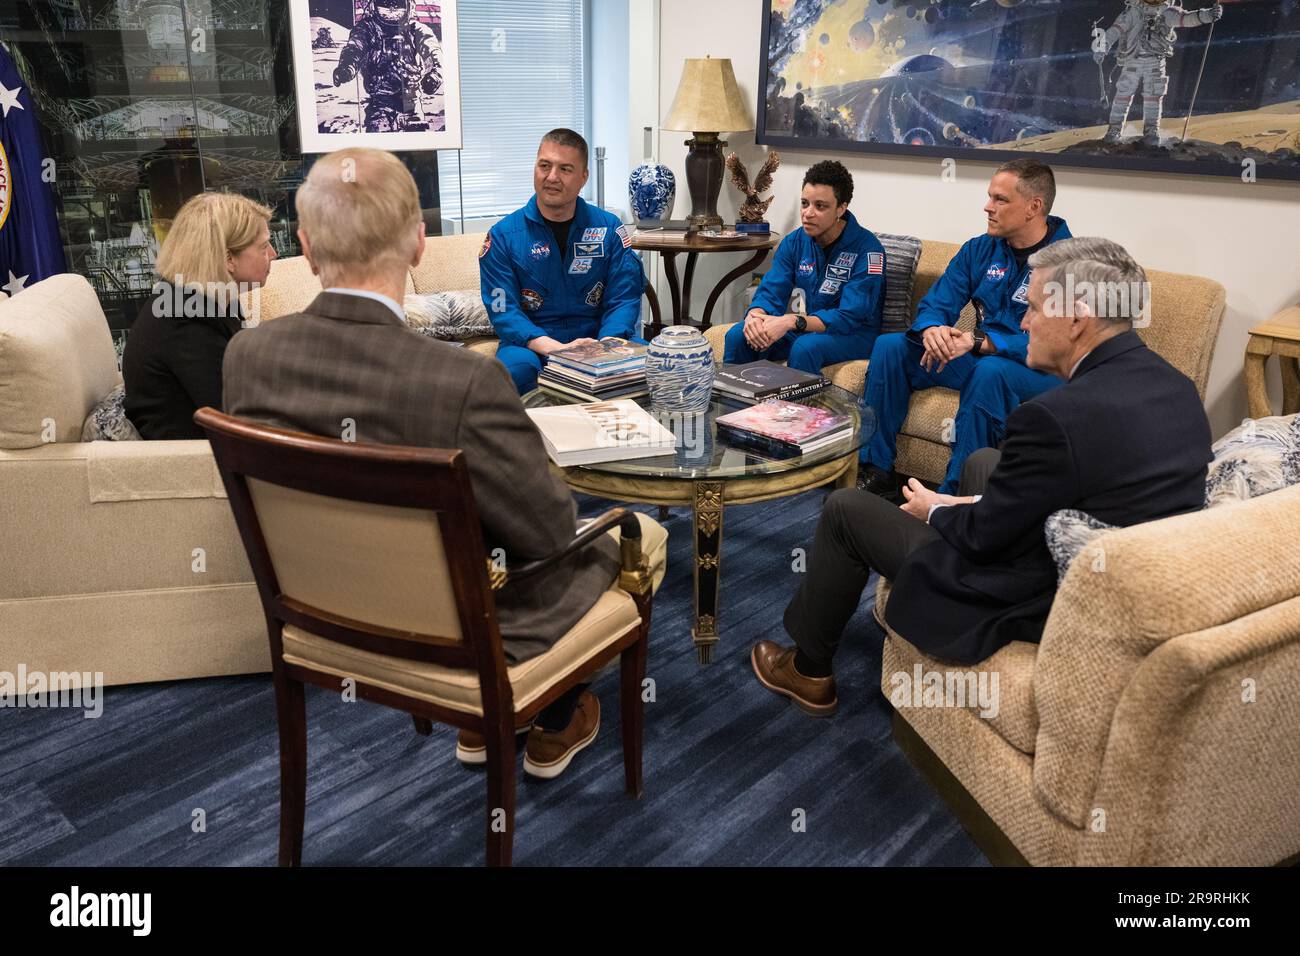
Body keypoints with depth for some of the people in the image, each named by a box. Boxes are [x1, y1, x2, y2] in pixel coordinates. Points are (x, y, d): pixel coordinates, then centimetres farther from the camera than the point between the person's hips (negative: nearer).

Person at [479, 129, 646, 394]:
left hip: (599, 338, 2)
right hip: (532, 343, -2)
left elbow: (624, 298, 0)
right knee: (516, 366, -37)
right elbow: (503, 311, -8)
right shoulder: (503, 235, 0)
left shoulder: (609, 227, 6)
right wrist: (557, 349, -25)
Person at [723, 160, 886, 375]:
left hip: (854, 333, -5)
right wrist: (755, 315, -29)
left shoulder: (867, 248, -17)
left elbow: (851, 316, -26)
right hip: (808, 328, 5)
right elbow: (770, 293, -3)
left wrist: (791, 321, -38)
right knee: (737, 335, -14)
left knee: (805, 347, -36)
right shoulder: (794, 242, 1)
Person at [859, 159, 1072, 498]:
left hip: (1042, 370, -6)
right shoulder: (981, 249, 4)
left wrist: (977, 341, -34)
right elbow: (935, 304, 1)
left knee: (990, 371, -39)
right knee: (890, 346, -8)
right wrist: (932, 330, -24)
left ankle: (954, 495, -31)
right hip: (980, 356, 7)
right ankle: (875, 470, -7)